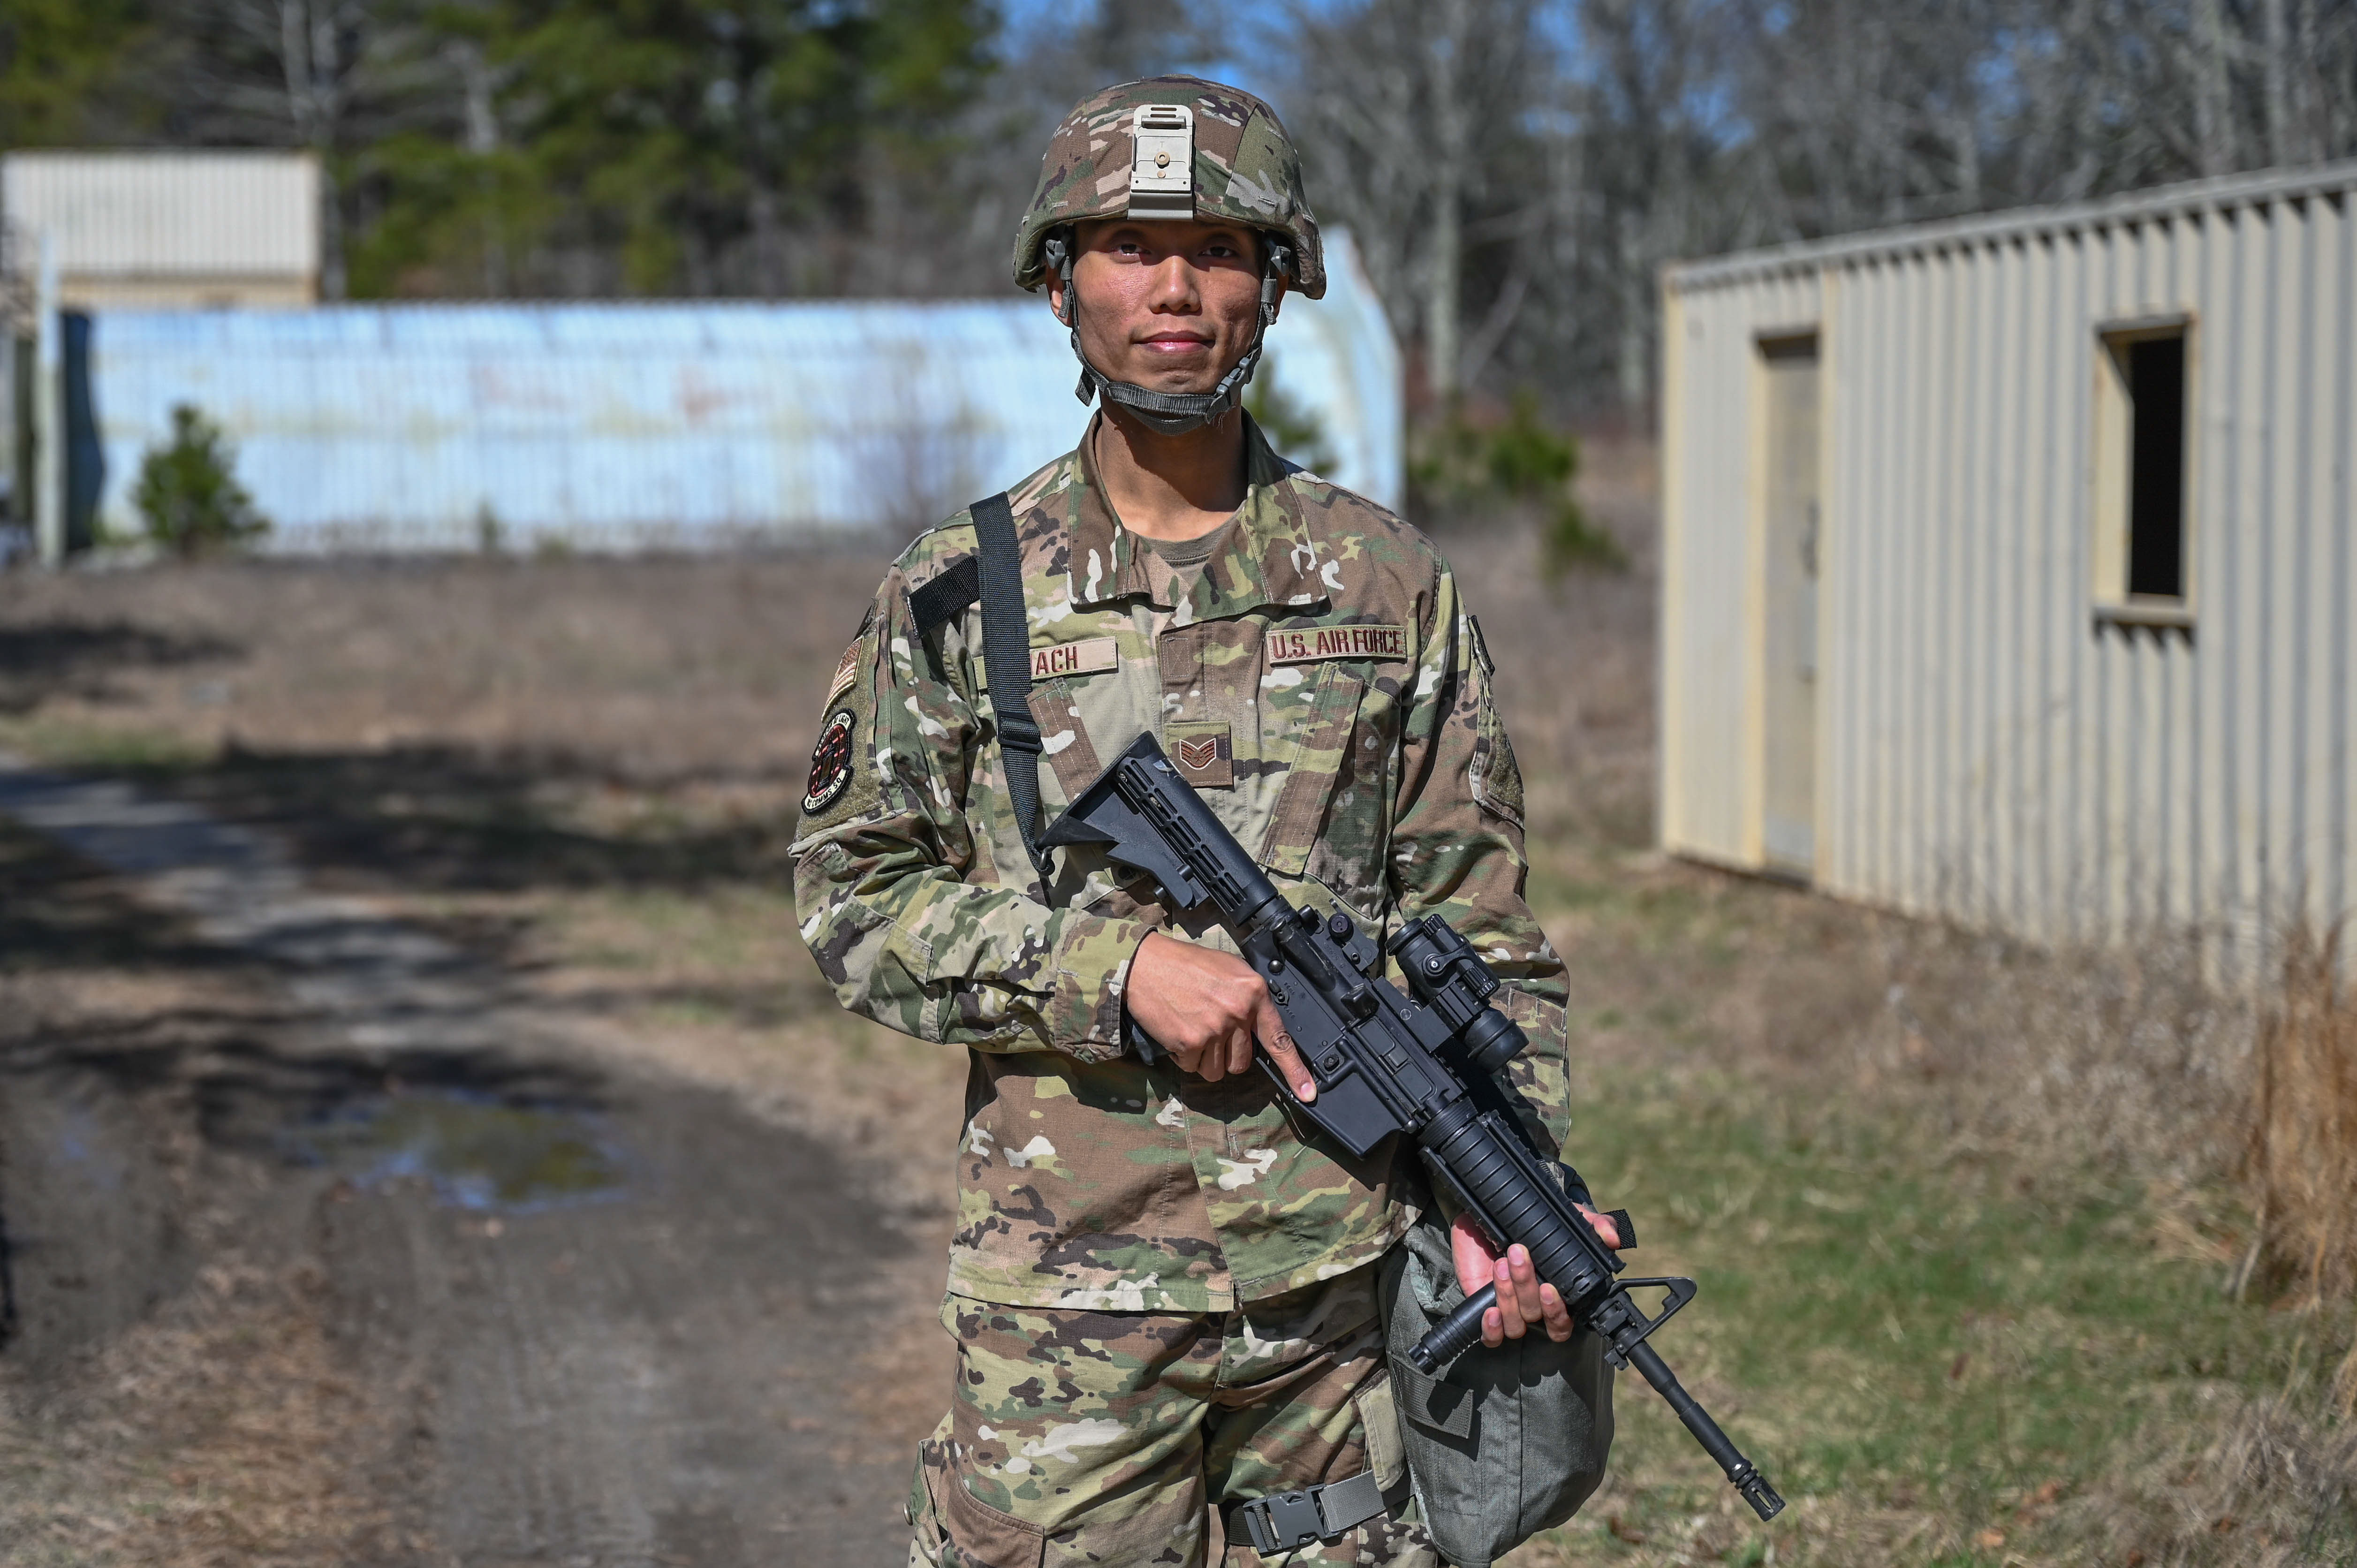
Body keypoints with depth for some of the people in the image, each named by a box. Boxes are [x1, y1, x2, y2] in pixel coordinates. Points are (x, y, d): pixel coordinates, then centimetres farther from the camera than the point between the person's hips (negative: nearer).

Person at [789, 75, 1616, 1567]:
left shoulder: (1391, 586, 6)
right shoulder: (959, 595, 3)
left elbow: (1481, 934, 6)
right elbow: (855, 897, 2)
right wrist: (1115, 969, -12)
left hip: (1351, 1276, 1)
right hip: (1069, 1285, -1)